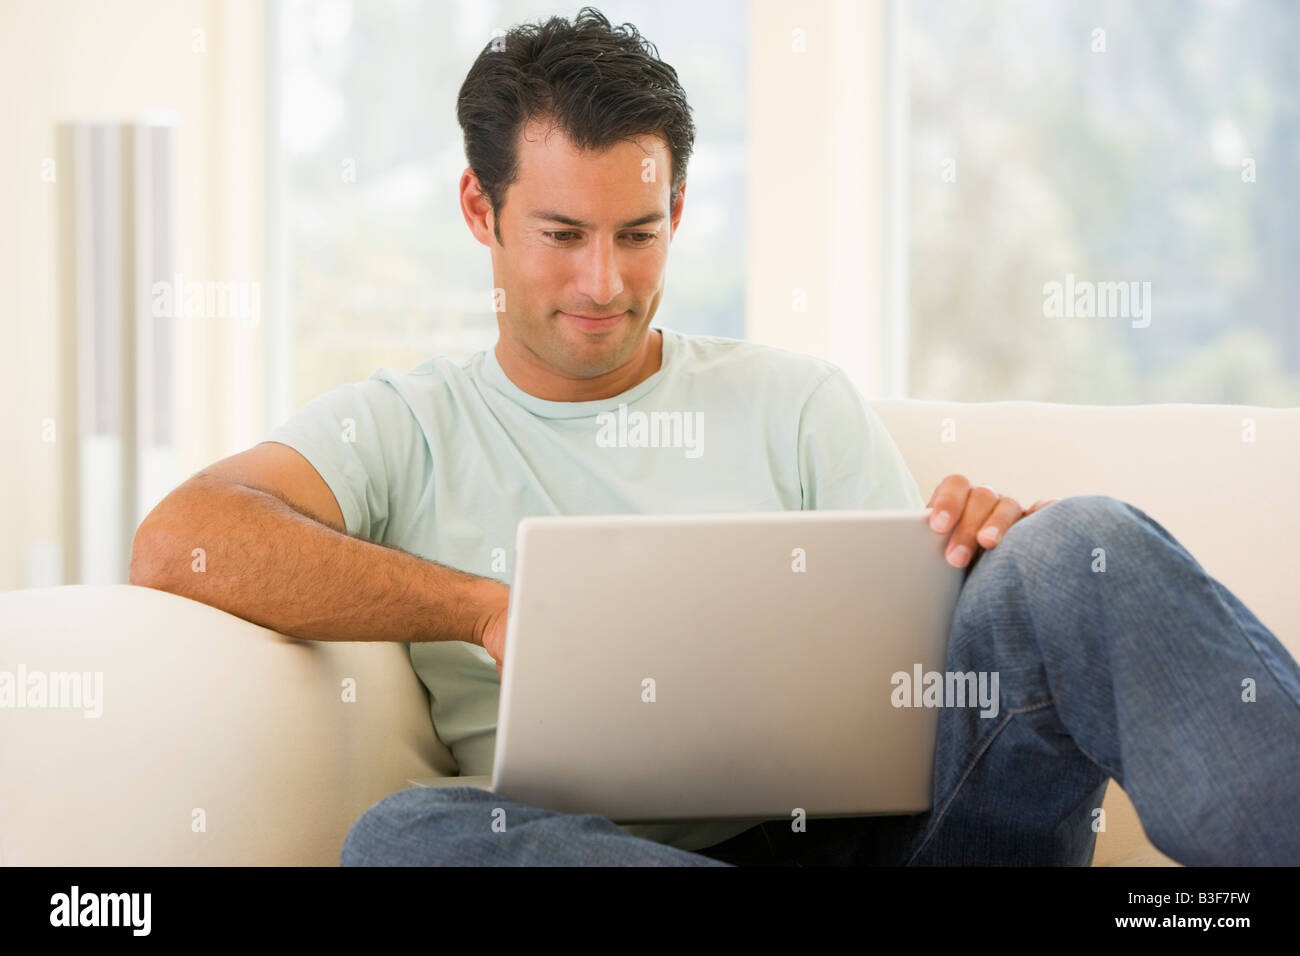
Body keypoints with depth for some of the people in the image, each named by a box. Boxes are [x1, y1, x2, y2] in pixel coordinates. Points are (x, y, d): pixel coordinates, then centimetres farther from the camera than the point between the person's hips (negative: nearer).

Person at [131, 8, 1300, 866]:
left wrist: (980, 559, -11)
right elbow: (177, 543, -4)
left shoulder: (794, 402, 20)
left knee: (1085, 551, -23)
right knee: (405, 838, -37)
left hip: (869, 822, 2)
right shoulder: (404, 429, 14)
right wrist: (488, 610, -11)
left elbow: (913, 639, 14)